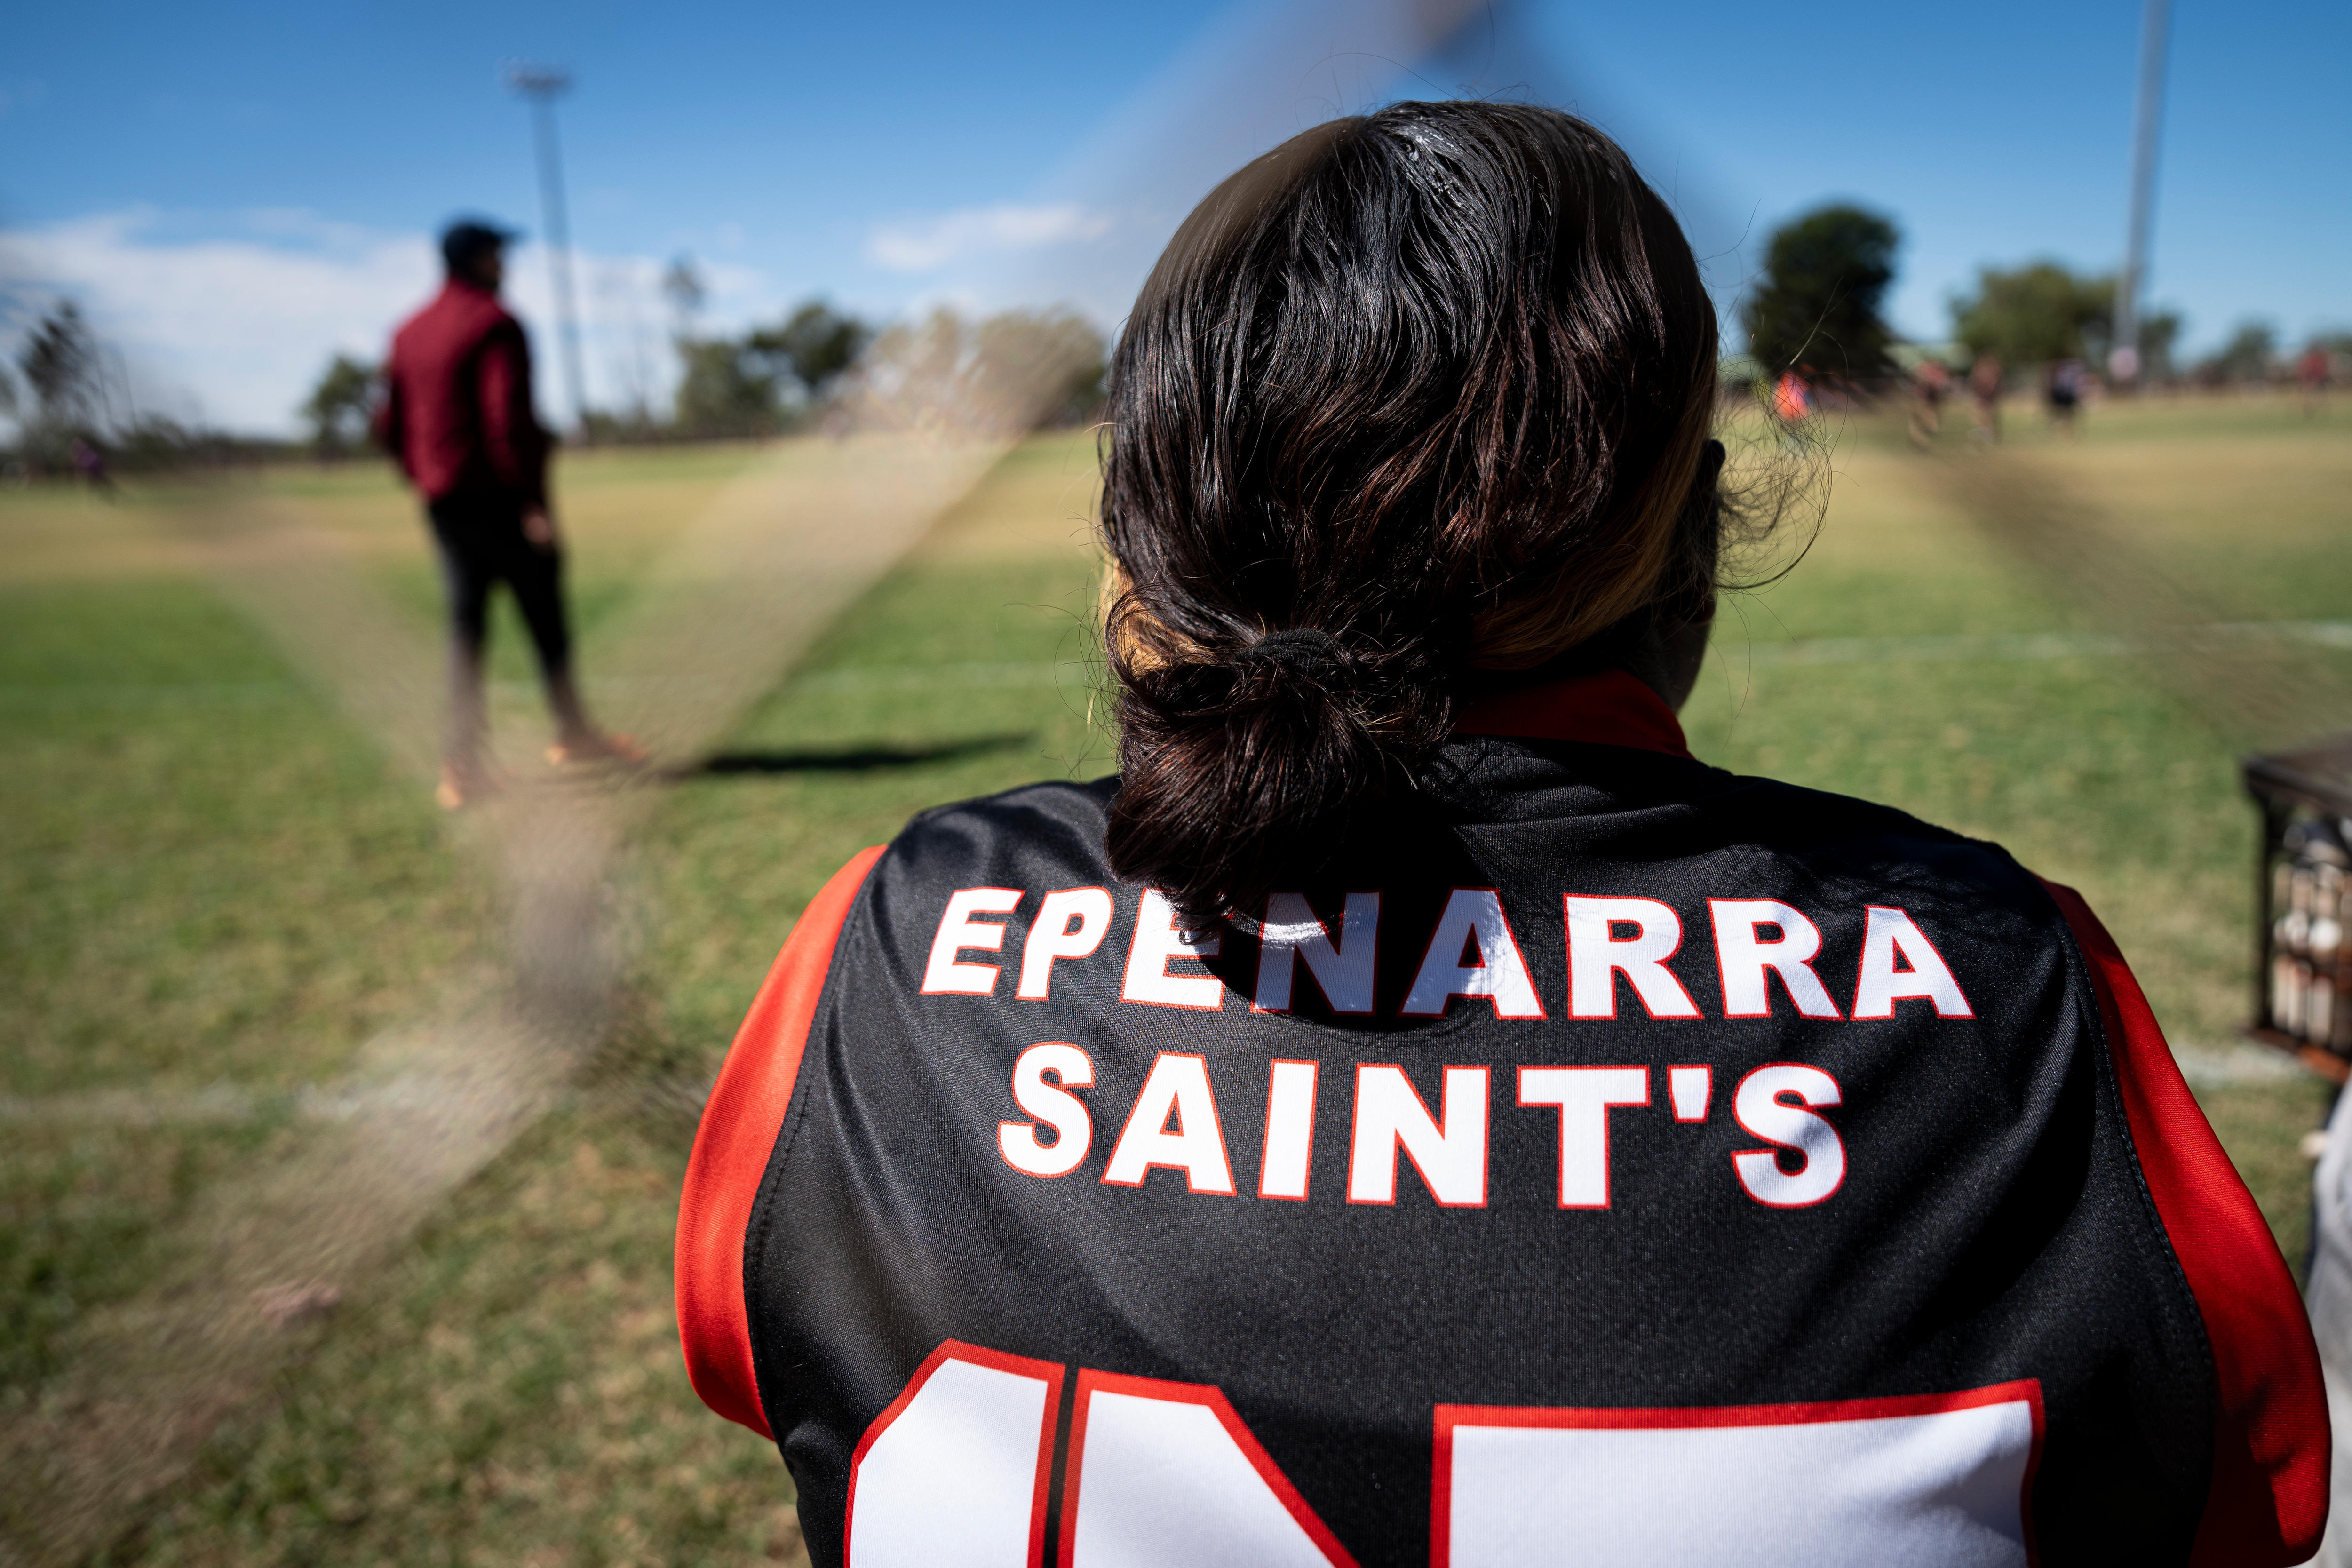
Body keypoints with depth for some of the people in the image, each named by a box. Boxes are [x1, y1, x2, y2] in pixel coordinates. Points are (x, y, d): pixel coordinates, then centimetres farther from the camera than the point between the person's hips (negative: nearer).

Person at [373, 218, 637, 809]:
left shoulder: (409, 333, 13)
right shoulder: (495, 324, -9)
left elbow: (390, 425, 13)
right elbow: (510, 419, -19)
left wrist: (427, 481, 22)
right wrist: (535, 500, -19)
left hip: (442, 504, 7)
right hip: (502, 499, -7)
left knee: (465, 625, 7)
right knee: (545, 616, 6)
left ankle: (461, 764, 2)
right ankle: (574, 734, 19)